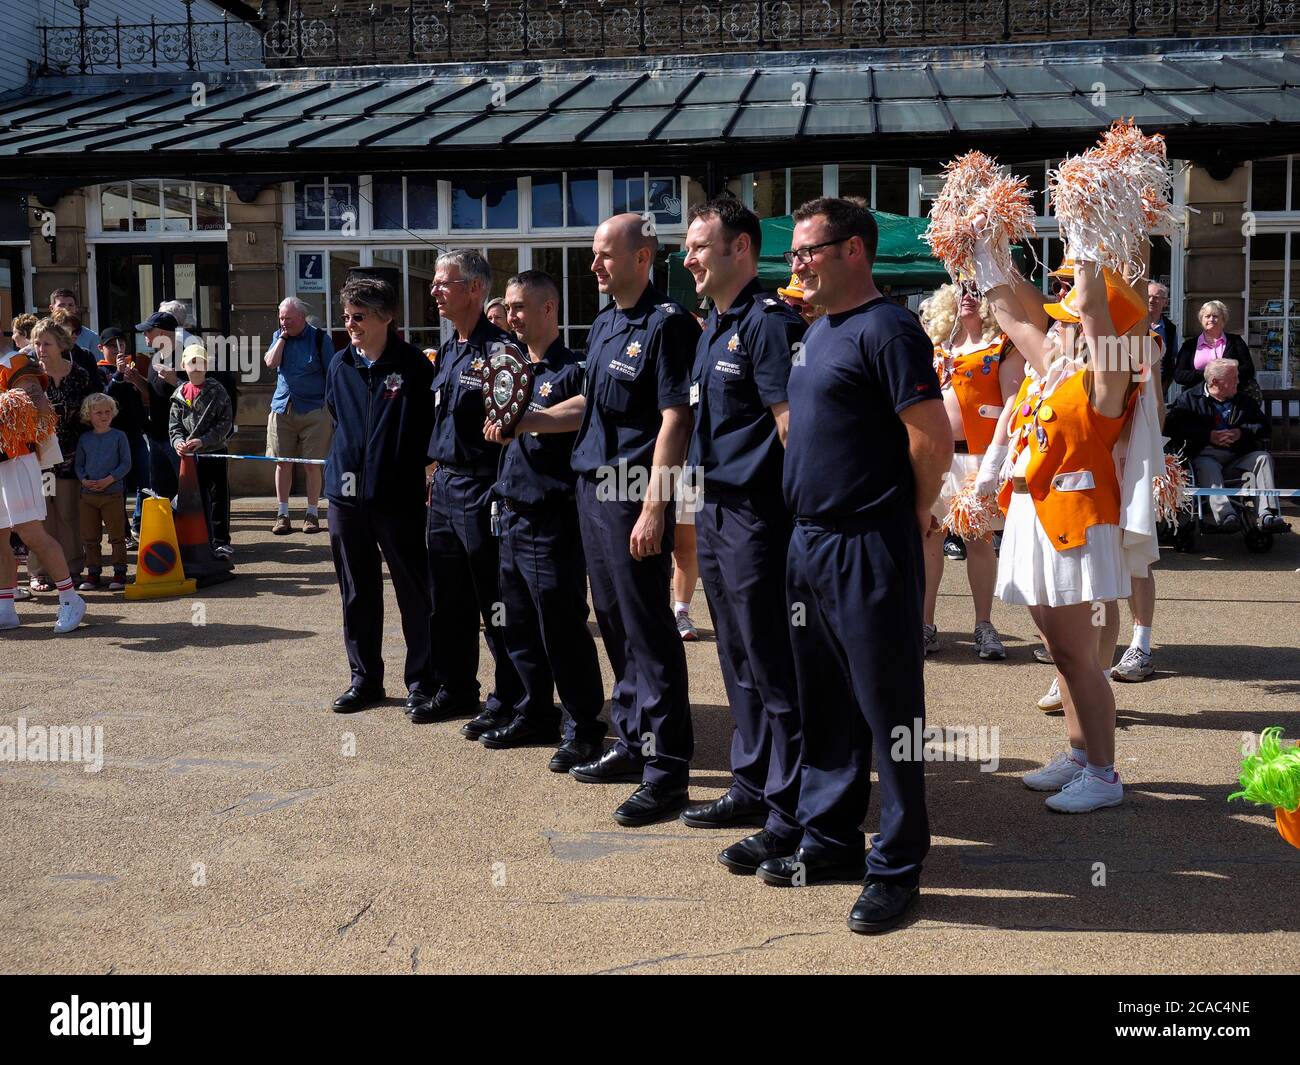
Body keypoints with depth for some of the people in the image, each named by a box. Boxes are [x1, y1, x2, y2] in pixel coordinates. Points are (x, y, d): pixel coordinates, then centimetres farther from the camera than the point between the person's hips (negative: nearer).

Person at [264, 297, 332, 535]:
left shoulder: (319, 337, -1)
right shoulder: (278, 336, 10)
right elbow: (270, 362, -6)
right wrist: (283, 337, -6)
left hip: (313, 409, -3)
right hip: (282, 407, 3)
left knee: (312, 464, 0)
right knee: (283, 463, 3)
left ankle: (312, 513, 9)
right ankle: (282, 514, 10)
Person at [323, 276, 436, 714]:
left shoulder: (413, 364, -7)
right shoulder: (340, 365, 7)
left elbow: (430, 424, -3)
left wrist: (421, 468, -4)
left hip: (399, 494, -5)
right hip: (346, 492, 5)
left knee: (414, 591, 2)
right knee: (357, 592, 12)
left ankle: (421, 681, 13)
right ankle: (365, 678, 23)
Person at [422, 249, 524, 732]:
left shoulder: (499, 350, -12)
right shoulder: (446, 351, 15)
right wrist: (437, 476, 18)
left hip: (481, 488, -9)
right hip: (444, 487, 9)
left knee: (494, 602, -1)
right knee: (448, 600, 15)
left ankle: (506, 701, 8)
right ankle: (455, 689, 27)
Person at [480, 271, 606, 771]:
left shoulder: (570, 372, -10)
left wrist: (523, 427, -20)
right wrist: (501, 430, 7)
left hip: (551, 520, -8)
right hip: (512, 517, 8)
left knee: (563, 631, -2)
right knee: (520, 630, 15)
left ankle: (583, 729, 8)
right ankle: (536, 715, 28)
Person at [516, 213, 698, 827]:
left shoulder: (666, 324, -13)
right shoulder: (604, 325, 15)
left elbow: (674, 421, -18)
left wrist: (653, 509, -23)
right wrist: (527, 421, 12)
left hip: (634, 493, -9)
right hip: (592, 487, 9)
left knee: (648, 630, -5)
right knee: (614, 622, 15)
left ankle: (666, 771, 1)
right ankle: (631, 744, 28)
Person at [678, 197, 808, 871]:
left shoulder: (769, 321, -13)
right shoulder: (713, 326, 16)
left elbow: (792, 423, -18)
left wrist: (801, 512, -20)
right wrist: (706, 507, 18)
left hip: (757, 513, -10)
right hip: (716, 511, 10)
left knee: (773, 666, -4)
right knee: (739, 660, 17)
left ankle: (790, 815, 4)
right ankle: (752, 786, 29)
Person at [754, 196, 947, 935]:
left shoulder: (885, 329, -14)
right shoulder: (819, 331, 14)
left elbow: (933, 437, -19)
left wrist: (915, 512, -6)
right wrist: (810, 523, 17)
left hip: (868, 548, -9)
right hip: (811, 541, 9)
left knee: (888, 710, 1)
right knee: (823, 702, 17)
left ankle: (897, 868, 12)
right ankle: (829, 841, 30)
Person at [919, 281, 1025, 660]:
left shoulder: (1003, 345, 2)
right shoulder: (935, 343, 16)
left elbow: (1013, 404, -4)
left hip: (977, 454, -4)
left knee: (979, 539, 1)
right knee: (926, 536, 3)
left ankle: (984, 625, 10)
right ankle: (925, 625, 10)